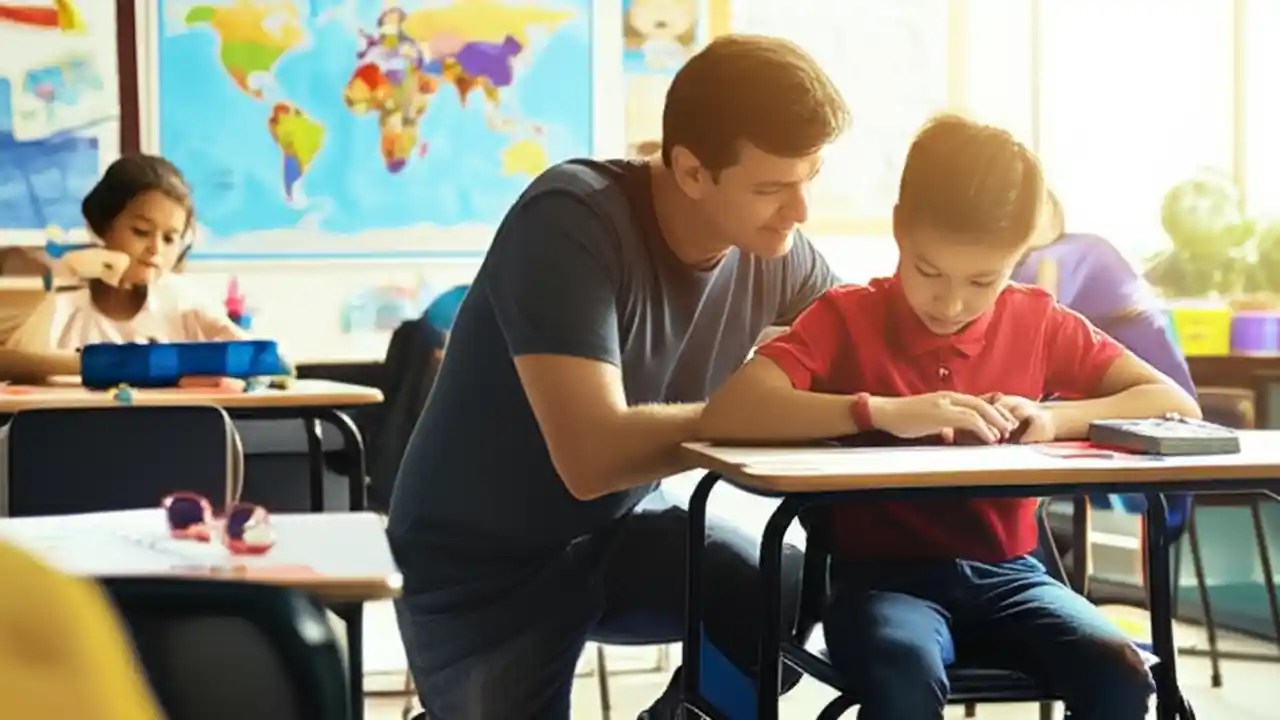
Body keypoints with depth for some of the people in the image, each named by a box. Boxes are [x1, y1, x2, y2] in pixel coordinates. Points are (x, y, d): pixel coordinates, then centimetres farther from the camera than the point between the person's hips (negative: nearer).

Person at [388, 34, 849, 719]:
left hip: (619, 531, 5)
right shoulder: (572, 225, -29)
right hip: (483, 568, -5)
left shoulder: (775, 255, -10)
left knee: (803, 602, -20)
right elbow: (593, 457, -38)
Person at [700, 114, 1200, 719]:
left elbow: (1177, 407, 2)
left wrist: (1054, 417, -15)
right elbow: (725, 415, -19)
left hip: (1005, 573, 3)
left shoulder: (1040, 322, 5)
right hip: (883, 577, -3)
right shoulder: (847, 317, -4)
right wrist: (882, 412, -28)